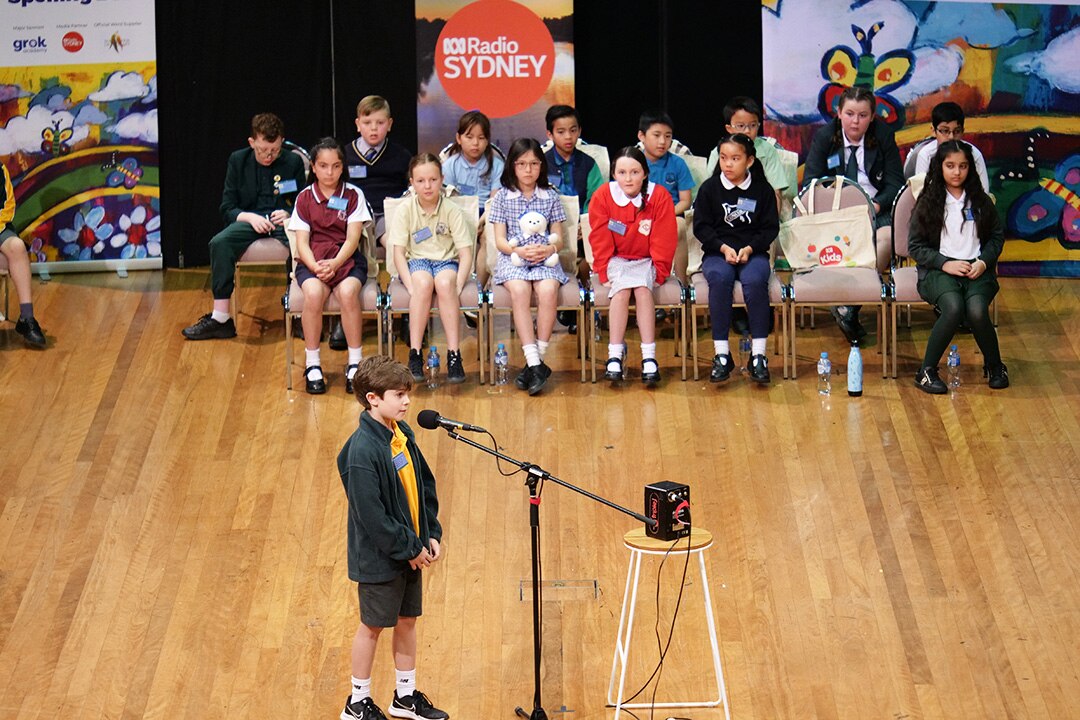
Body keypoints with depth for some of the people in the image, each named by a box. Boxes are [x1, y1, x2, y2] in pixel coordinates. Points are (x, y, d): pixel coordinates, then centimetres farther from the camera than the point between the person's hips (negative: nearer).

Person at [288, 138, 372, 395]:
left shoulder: (353, 195, 6)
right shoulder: (305, 198, 9)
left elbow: (352, 239, -2)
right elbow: (302, 242, 2)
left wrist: (335, 264, -21)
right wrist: (316, 266, -18)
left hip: (347, 258, -1)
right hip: (312, 260, 1)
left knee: (348, 291, -34)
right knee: (314, 292, -33)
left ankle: (355, 363, -22)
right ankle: (312, 365, -21)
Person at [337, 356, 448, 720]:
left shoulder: (402, 433, 1)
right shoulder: (362, 450, -25)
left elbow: (425, 485, 10)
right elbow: (372, 514, -24)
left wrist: (432, 535, 2)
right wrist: (410, 549, -17)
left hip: (411, 551, 7)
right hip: (380, 557, -7)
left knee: (407, 620, 17)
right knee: (372, 626, 7)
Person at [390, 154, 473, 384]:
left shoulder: (452, 211, -2)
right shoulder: (406, 210, -1)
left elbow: (466, 254, -5)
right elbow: (399, 253, -6)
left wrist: (457, 285, -21)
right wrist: (411, 286, -22)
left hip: (446, 261, 0)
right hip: (416, 262, 0)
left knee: (445, 283, -36)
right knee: (424, 282, -36)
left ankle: (454, 355, -36)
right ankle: (415, 354, -34)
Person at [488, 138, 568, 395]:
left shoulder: (550, 197, 10)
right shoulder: (502, 197, 7)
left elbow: (558, 237, 11)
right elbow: (500, 240, 4)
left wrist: (550, 248, -12)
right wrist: (519, 250, -16)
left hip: (545, 259, 1)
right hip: (512, 259, -1)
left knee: (548, 290, -32)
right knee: (519, 290, -33)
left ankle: (535, 361, -24)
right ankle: (535, 364, -36)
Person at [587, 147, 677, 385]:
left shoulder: (659, 197, -10)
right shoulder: (602, 196, -8)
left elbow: (664, 241, -6)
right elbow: (600, 240, -4)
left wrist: (659, 273, -10)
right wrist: (604, 273, -9)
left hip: (647, 261, 0)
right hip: (616, 260, 0)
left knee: (642, 288, -29)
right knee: (621, 289, -29)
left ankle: (649, 357, -33)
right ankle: (614, 356, -33)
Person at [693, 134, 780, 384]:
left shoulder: (763, 190, 7)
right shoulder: (709, 188, 7)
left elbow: (770, 228, 7)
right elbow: (701, 226, 5)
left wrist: (749, 249, -9)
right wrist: (724, 248, -10)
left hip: (753, 253, 0)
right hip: (717, 253, 0)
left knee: (755, 280, -34)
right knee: (719, 279, -34)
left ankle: (758, 355, -29)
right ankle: (721, 354, -31)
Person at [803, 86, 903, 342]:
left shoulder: (883, 135, 5)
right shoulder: (824, 136, 4)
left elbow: (895, 182, 4)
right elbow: (811, 183, -1)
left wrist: (876, 206, -15)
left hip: (876, 208, 0)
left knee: (887, 236, -34)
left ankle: (848, 307, -37)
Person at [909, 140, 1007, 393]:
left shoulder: (981, 201, 9)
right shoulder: (928, 202, 3)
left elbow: (997, 237, 16)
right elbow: (915, 246, 2)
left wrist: (984, 262, -3)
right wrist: (946, 264, -11)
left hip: (977, 270, 2)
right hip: (939, 270, -1)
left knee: (977, 311, -30)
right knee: (954, 308, -34)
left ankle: (994, 366, -3)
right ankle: (927, 371, -20)